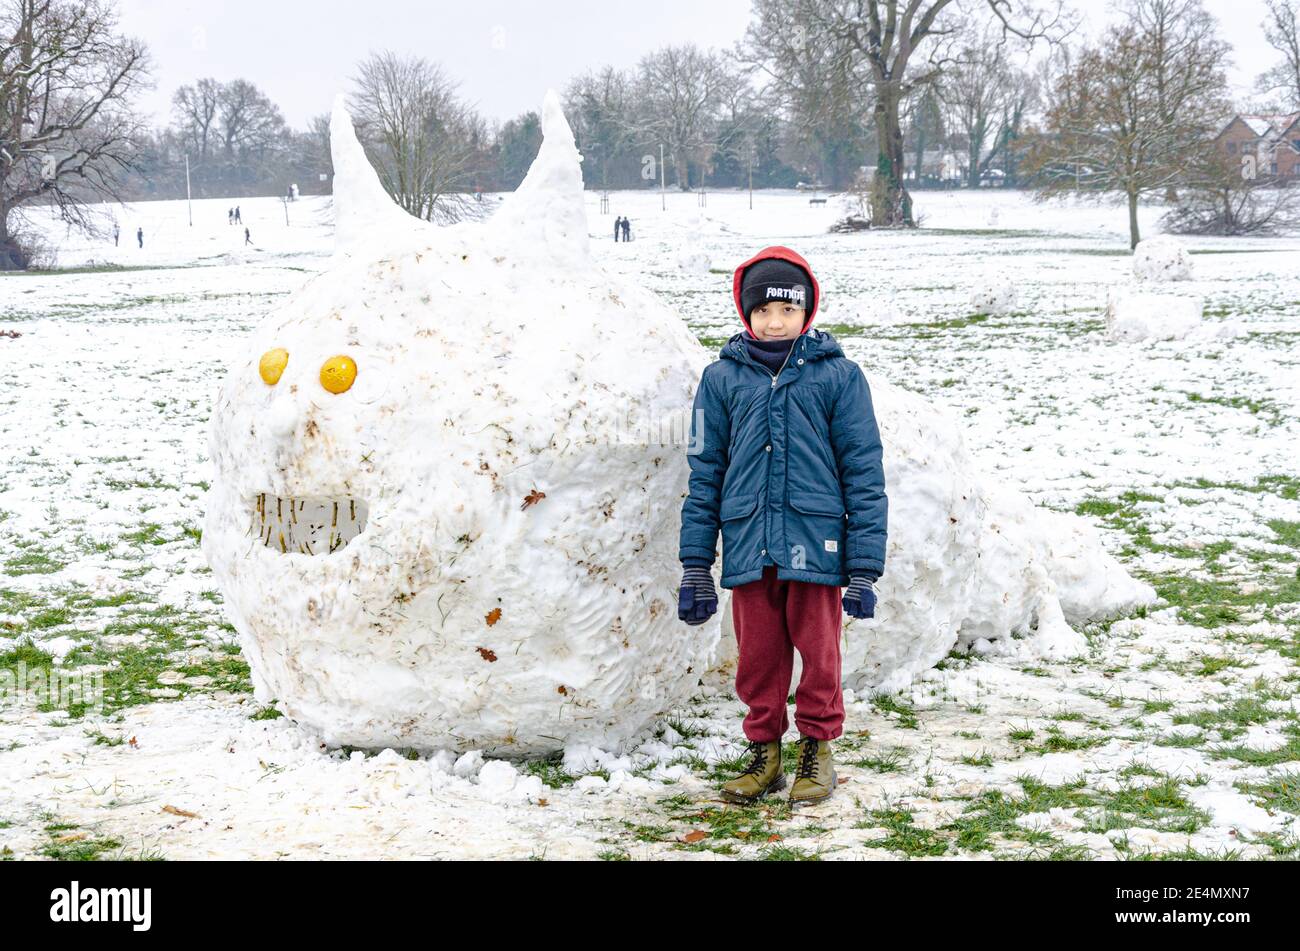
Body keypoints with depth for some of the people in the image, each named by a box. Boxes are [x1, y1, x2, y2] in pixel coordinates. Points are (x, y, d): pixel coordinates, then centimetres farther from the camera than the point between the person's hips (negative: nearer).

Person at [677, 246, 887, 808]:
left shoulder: (837, 376, 0)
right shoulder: (722, 378, 6)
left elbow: (864, 472, 1)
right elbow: (704, 474, 10)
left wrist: (864, 568, -3)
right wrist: (695, 566, 7)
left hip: (814, 547, -2)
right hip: (749, 546, 2)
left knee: (818, 651, 5)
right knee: (757, 656, 8)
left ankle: (817, 750, 23)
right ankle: (764, 752, 24)